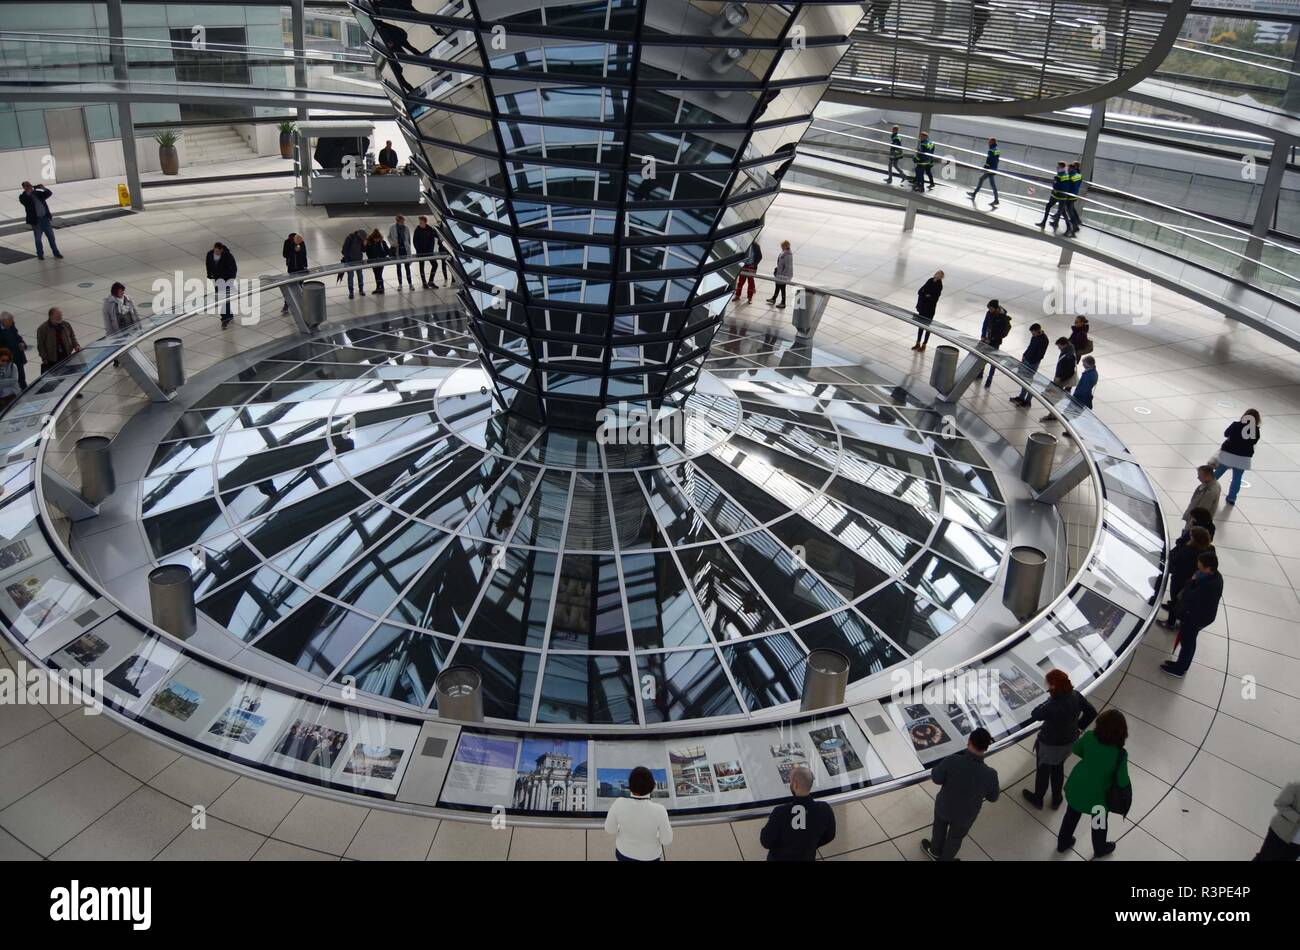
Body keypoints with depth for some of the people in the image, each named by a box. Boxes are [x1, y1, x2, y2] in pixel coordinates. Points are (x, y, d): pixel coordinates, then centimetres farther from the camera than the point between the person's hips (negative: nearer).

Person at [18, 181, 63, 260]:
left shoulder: (38, 193, 10)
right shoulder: (23, 197, -1)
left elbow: (50, 193, 6)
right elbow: (24, 201, -21)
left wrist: (44, 188, -11)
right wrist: (28, 193, -18)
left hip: (45, 218, 3)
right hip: (36, 221, -3)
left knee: (51, 236, 8)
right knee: (38, 239, 6)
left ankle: (56, 253, 17)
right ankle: (40, 254, 19)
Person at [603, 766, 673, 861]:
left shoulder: (619, 804, -31)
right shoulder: (659, 810, -35)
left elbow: (609, 829, -14)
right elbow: (666, 841, -20)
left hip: (625, 851, 1)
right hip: (649, 855, -1)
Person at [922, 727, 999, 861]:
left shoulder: (953, 761, -37)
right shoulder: (990, 774, -34)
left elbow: (936, 778, -19)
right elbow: (992, 797, -13)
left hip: (944, 805, 0)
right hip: (965, 814, 0)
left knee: (940, 826, 34)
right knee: (955, 837, 30)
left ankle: (935, 850, 60)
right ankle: (945, 859, 56)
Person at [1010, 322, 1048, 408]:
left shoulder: (1044, 340, -19)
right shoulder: (1034, 336, 5)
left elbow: (1041, 354, -19)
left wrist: (1032, 361, -21)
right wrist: (1024, 355, 13)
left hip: (1033, 363, -8)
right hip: (1026, 360, 8)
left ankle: (1027, 401, 7)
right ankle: (1021, 397, 29)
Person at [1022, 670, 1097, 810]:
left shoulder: (1052, 706, -39)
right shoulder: (1076, 696, -20)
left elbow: (1035, 715, -19)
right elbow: (1092, 712, -4)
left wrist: (1050, 698, -19)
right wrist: (1079, 727, 5)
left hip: (1050, 745, -6)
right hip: (1070, 740, 6)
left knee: (1043, 770, 23)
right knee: (1058, 767, 32)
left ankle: (1038, 799, 47)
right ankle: (1056, 799, 49)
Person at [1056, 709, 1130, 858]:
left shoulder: (1089, 737, -20)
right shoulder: (1120, 754, -30)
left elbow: (1076, 750, 1)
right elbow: (1122, 782, -18)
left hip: (1075, 786, 3)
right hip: (1096, 795, -3)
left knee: (1071, 814, 30)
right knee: (1099, 822, 28)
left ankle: (1063, 844, 52)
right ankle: (1100, 850, 55)